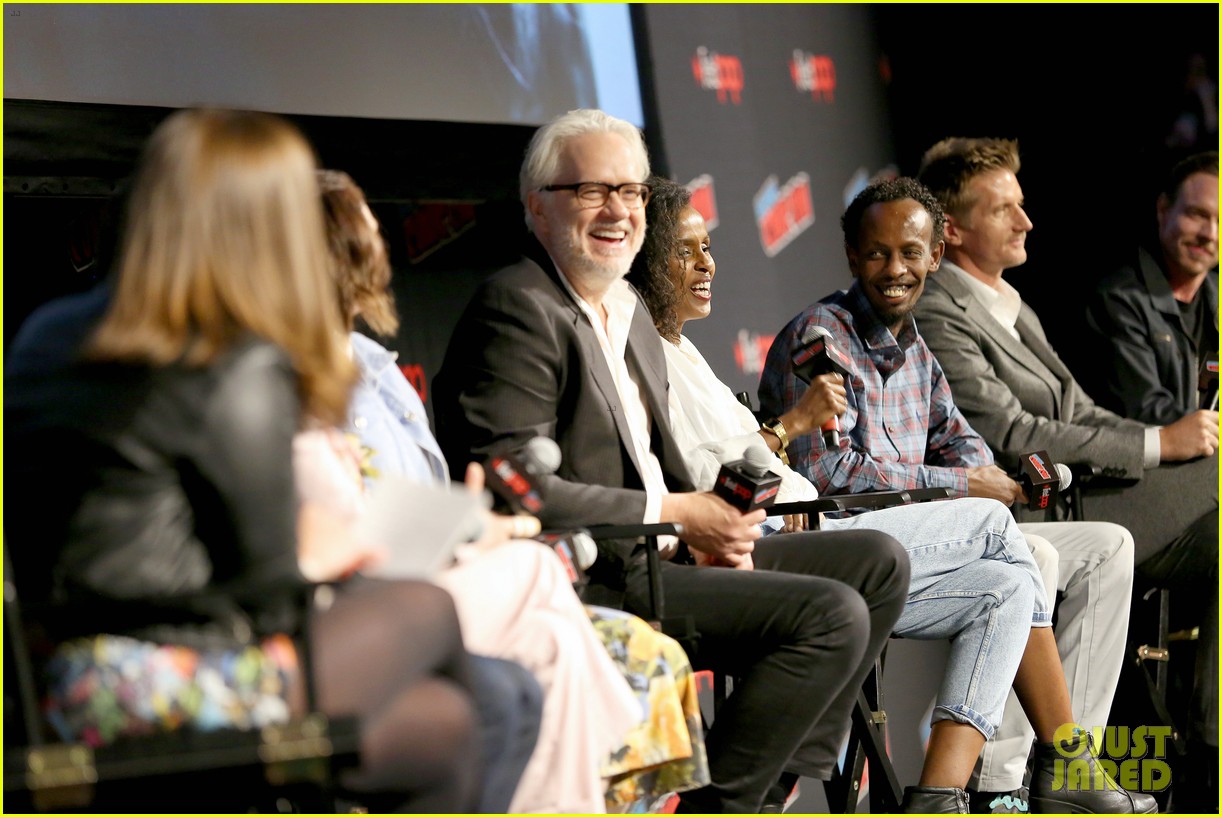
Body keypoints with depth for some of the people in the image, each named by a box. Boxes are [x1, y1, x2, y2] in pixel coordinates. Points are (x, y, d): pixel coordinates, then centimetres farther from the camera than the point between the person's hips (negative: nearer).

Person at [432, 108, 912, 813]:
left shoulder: (632, 311, 19)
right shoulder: (517, 309, -13)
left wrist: (712, 526, 0)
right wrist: (673, 513, -17)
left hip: (659, 553, 10)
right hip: (582, 581, -10)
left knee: (878, 562, 8)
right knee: (832, 615, -20)